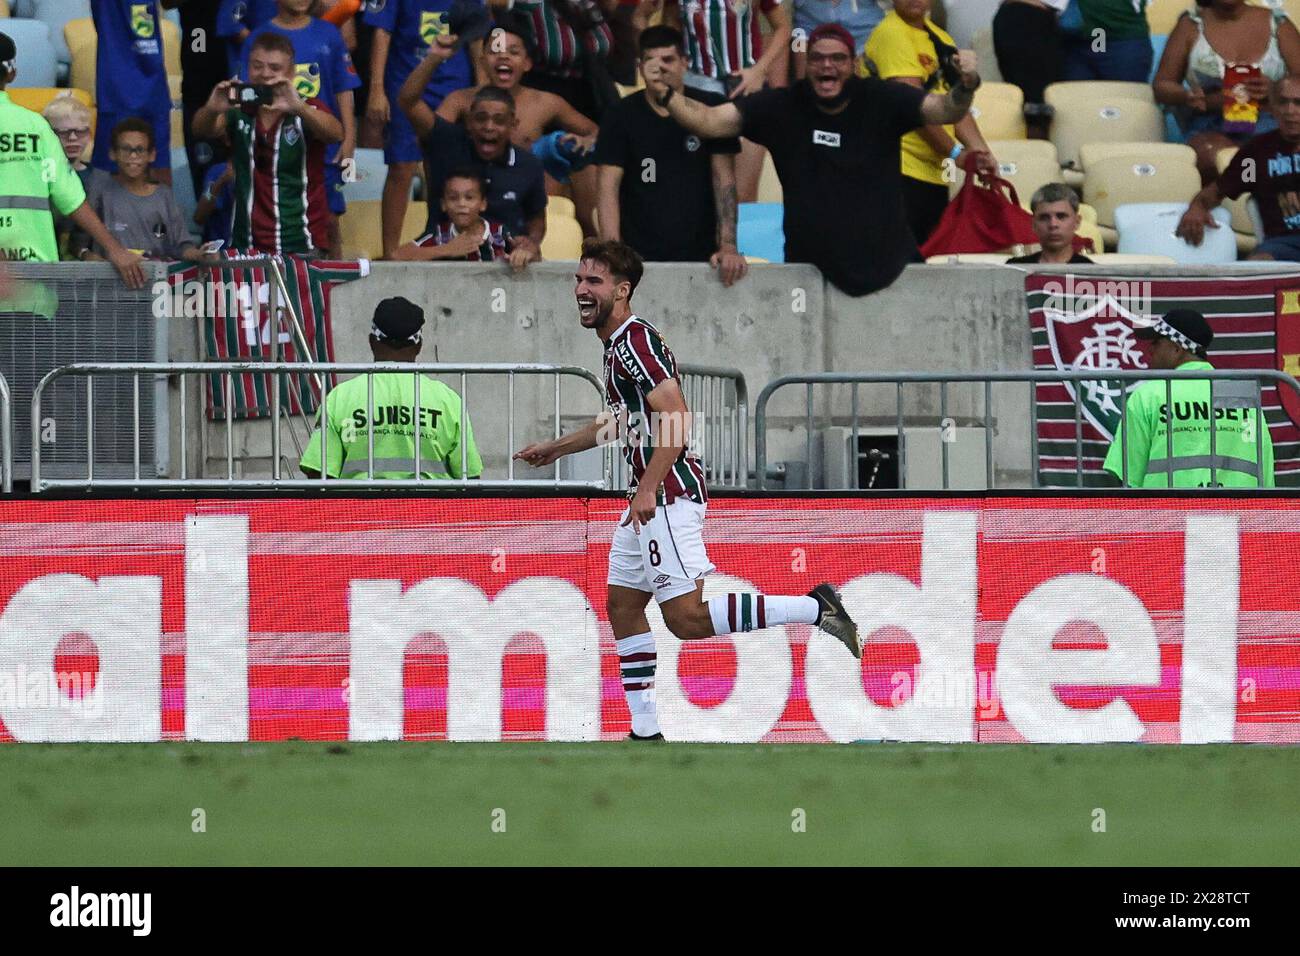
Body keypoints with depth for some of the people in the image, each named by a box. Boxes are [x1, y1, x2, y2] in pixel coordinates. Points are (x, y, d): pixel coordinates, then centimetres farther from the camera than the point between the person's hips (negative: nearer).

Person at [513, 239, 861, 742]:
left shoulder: (635, 340, -13)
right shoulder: (617, 344, 18)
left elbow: (675, 418, -22)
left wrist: (648, 490, -25)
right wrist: (554, 448, 42)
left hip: (670, 494, -11)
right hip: (648, 498, 11)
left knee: (686, 617, -16)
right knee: (622, 606, 11)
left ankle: (815, 609, -13)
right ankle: (645, 730, 12)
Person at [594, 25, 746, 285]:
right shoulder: (621, 116, 4)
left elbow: (724, 181, 0)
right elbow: (609, 187, -2)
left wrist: (728, 246, -12)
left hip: (699, 254, 0)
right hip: (639, 259, 0)